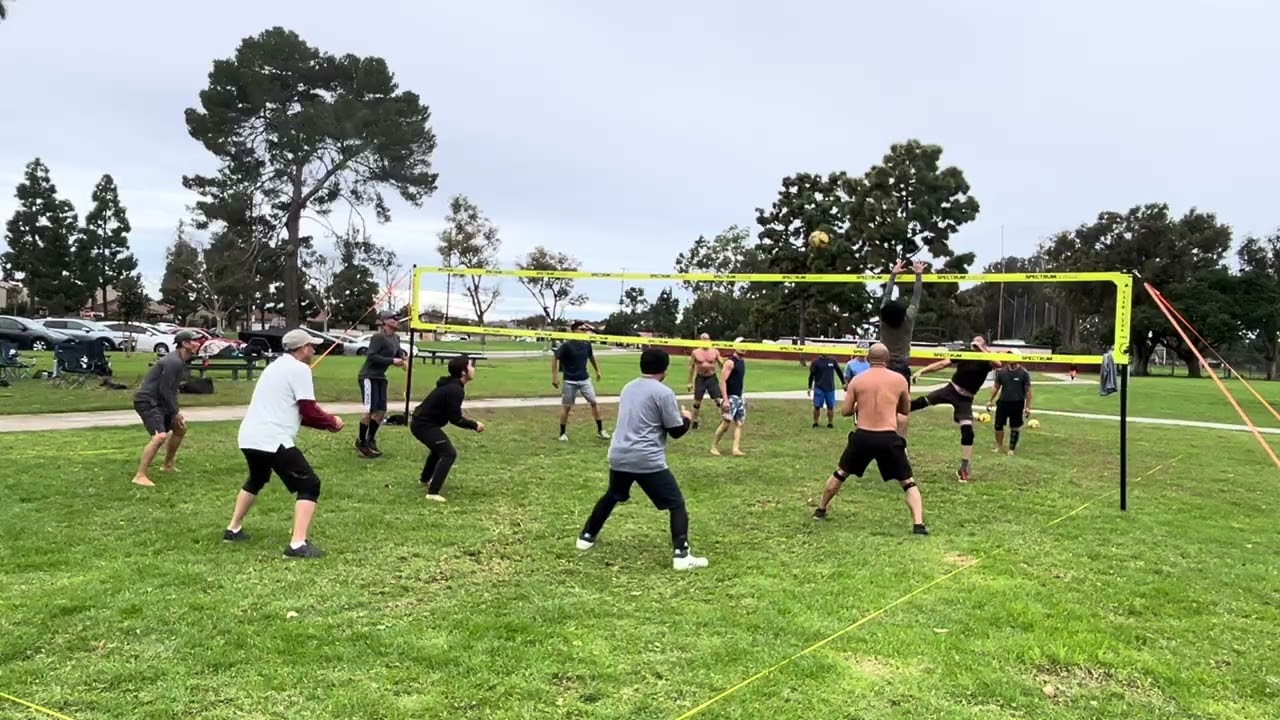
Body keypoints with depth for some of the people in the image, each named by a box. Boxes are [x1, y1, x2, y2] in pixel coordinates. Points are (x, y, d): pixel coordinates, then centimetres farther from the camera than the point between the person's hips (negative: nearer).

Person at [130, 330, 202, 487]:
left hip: (159, 402, 11)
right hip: (147, 401, -11)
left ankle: (167, 465, 34)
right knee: (160, 436, -25)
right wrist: (175, 412, -14)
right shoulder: (173, 362, -21)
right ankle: (140, 476, -22)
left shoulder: (180, 361, 11)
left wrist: (176, 410, 9)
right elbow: (164, 390, -22)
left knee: (180, 428, 21)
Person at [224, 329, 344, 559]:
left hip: (249, 437, 10)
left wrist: (323, 422, 19)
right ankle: (298, 544, -13)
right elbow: (309, 411, -10)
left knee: (256, 480, 35)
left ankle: (233, 530, 42)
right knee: (309, 485, -4)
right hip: (272, 440, -9)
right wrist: (332, 421, 6)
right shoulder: (300, 369, -6)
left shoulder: (275, 366, 23)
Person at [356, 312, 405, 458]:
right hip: (368, 376, -9)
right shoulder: (378, 337, -18)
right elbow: (371, 356, -26)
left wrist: (401, 361, -3)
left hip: (380, 377, 9)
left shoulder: (396, 338, 8)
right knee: (370, 410, -8)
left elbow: (397, 355, 20)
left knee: (381, 411, 9)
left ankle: (370, 440, 25)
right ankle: (361, 442, 6)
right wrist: (392, 361, -26)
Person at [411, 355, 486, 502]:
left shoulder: (451, 385, 10)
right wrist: (474, 425, -9)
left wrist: (470, 423, 10)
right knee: (448, 454, -15)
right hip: (424, 425, -11)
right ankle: (432, 492, -18)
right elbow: (455, 418, -22)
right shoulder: (455, 390, -23)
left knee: (439, 448, 32)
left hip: (421, 421, 11)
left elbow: (451, 414, 17)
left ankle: (426, 479, 52)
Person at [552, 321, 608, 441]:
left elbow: (591, 357, 21)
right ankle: (562, 433, 16)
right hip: (570, 381, -5)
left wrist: (597, 371, 25)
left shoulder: (587, 344, 1)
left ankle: (600, 429, 10)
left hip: (585, 379, 5)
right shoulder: (566, 345, -15)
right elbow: (555, 358, -11)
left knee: (594, 402, 1)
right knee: (566, 407, 3)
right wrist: (554, 376, -15)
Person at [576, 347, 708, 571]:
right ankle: (681, 555, -8)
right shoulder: (664, 392, -8)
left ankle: (587, 537, 38)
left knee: (611, 496, 30)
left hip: (619, 456, 7)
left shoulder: (628, 387, 14)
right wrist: (687, 419, 17)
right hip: (648, 461, -7)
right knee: (677, 504, 2)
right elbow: (676, 431, -4)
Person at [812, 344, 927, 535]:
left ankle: (820, 510, 32)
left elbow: (845, 411, 5)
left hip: (863, 436, 1)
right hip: (889, 438, -1)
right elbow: (905, 410, 16)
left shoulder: (857, 379, 3)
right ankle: (918, 524, -3)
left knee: (840, 473, 23)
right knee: (908, 482, 11)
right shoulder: (899, 379, 3)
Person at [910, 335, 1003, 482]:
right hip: (951, 389, 2)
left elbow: (998, 365, -32)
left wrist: (982, 349, -29)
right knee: (923, 401, -15)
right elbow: (942, 364, -2)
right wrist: (921, 372, -8)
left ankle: (963, 469, 2)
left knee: (968, 432, -7)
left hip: (965, 399, -1)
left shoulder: (987, 361, -8)